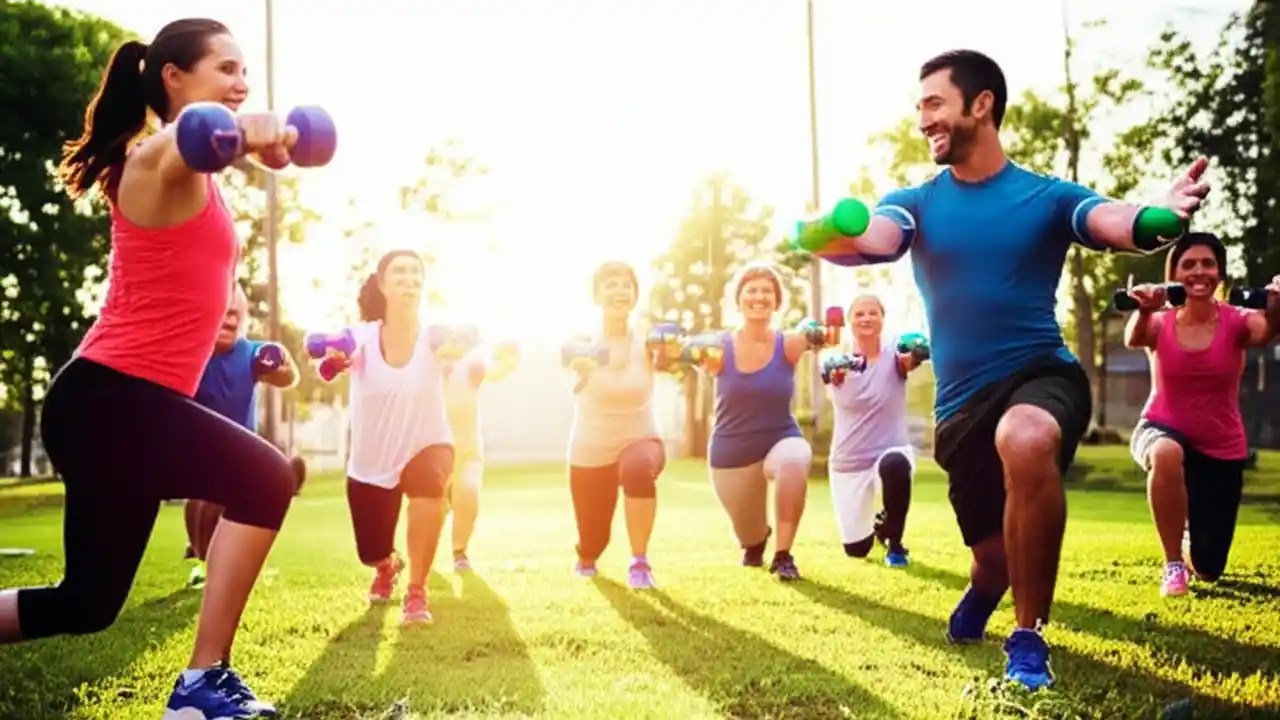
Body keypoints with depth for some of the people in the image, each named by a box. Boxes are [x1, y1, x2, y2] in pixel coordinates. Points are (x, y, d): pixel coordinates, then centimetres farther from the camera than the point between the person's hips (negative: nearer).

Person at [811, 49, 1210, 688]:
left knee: (1024, 439, -39)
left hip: (1041, 374, -3)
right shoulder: (915, 202, 4)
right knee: (995, 557, 11)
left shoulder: (1049, 196, -1)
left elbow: (1117, 222, -20)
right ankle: (987, 587, 56)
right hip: (961, 402, 4)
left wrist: (1159, 214, -45)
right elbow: (872, 239, -18)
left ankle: (1028, 642, -21)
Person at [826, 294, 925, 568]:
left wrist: (916, 353, -56)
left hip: (890, 451, -2)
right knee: (856, 550, 5)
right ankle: (873, 526, 45)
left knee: (894, 465, -40)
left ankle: (894, 543, -14)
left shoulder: (894, 355, -8)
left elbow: (912, 359, -32)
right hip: (848, 463, 2)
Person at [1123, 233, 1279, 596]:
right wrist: (1143, 311, -58)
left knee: (1208, 569, 5)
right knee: (1167, 453, -43)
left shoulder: (1236, 322, -11)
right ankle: (1173, 564, -23)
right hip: (1164, 430, -1)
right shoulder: (1160, 324, -11)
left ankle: (1188, 548, 46)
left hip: (1221, 450, 2)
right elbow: (1133, 338, -35)